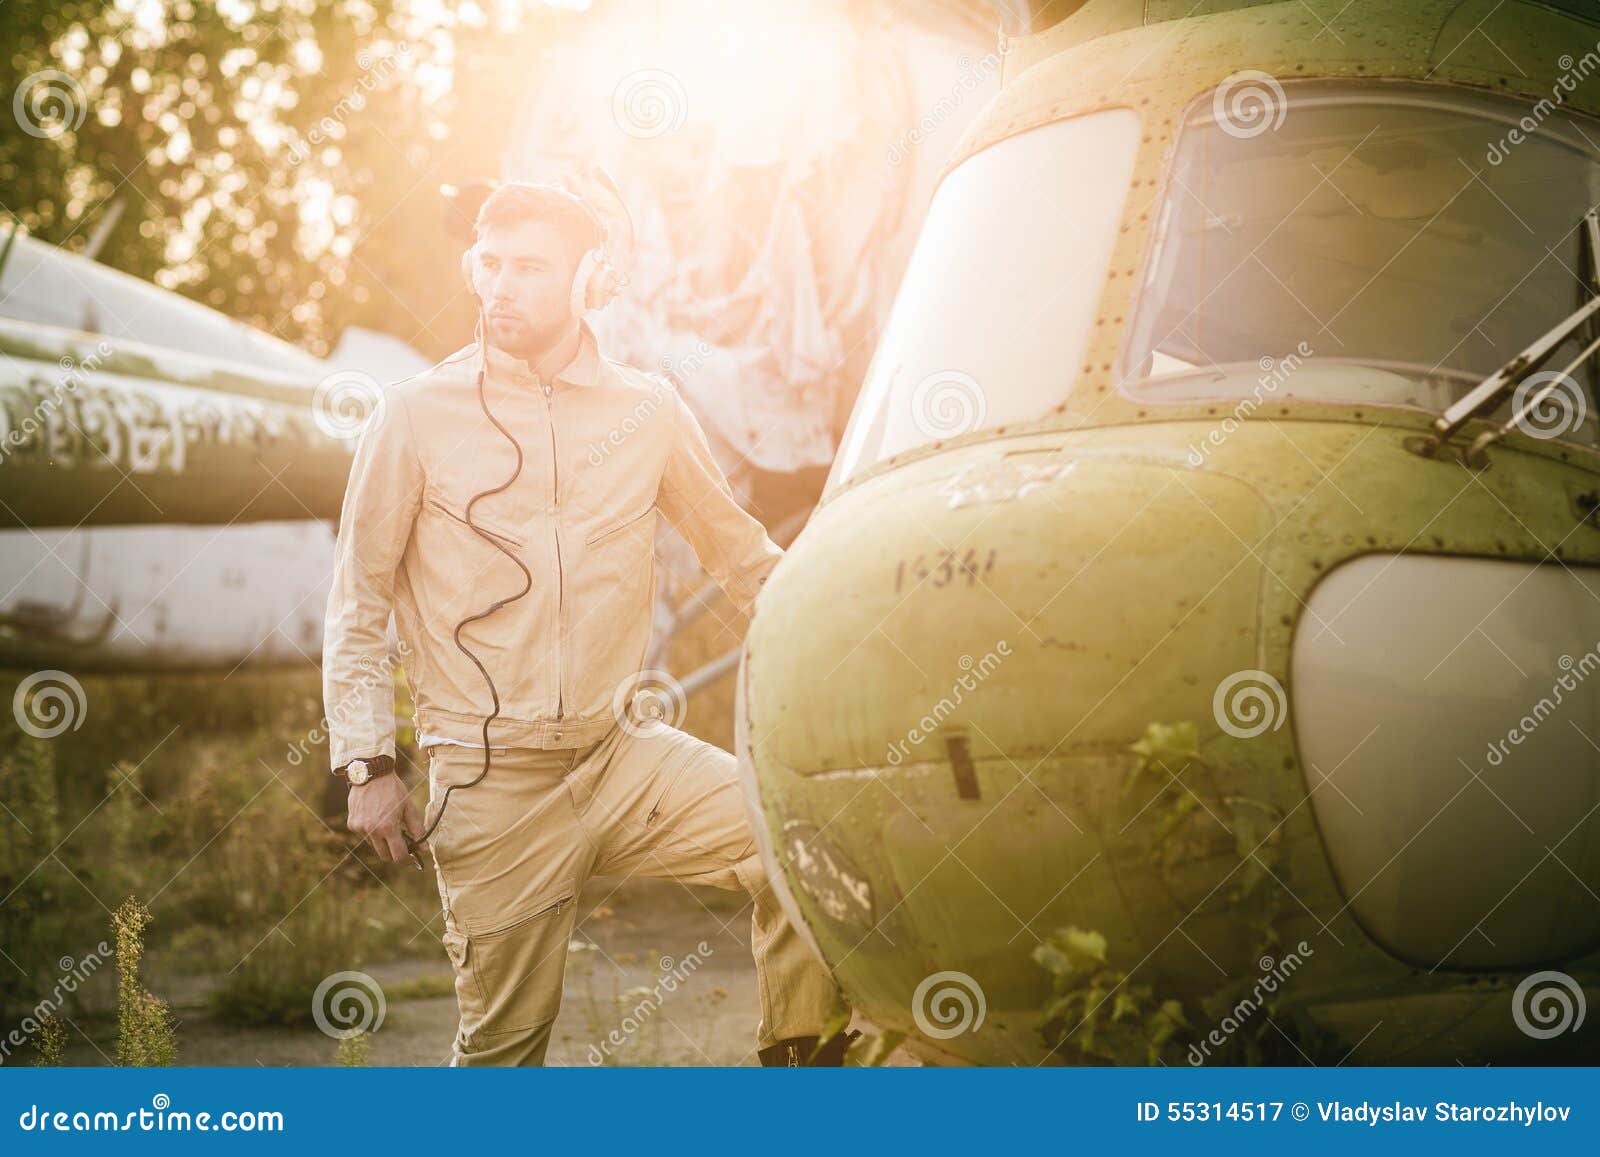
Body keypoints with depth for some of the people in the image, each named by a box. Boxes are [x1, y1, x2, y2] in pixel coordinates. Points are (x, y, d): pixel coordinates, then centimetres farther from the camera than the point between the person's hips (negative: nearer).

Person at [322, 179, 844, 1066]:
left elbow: (744, 559, 16)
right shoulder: (416, 416, -2)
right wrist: (366, 767, -3)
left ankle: (799, 1059, -1)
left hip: (624, 752, 2)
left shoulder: (647, 411, 4)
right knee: (503, 1041, 2)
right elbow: (357, 606, 3)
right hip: (493, 782, -2)